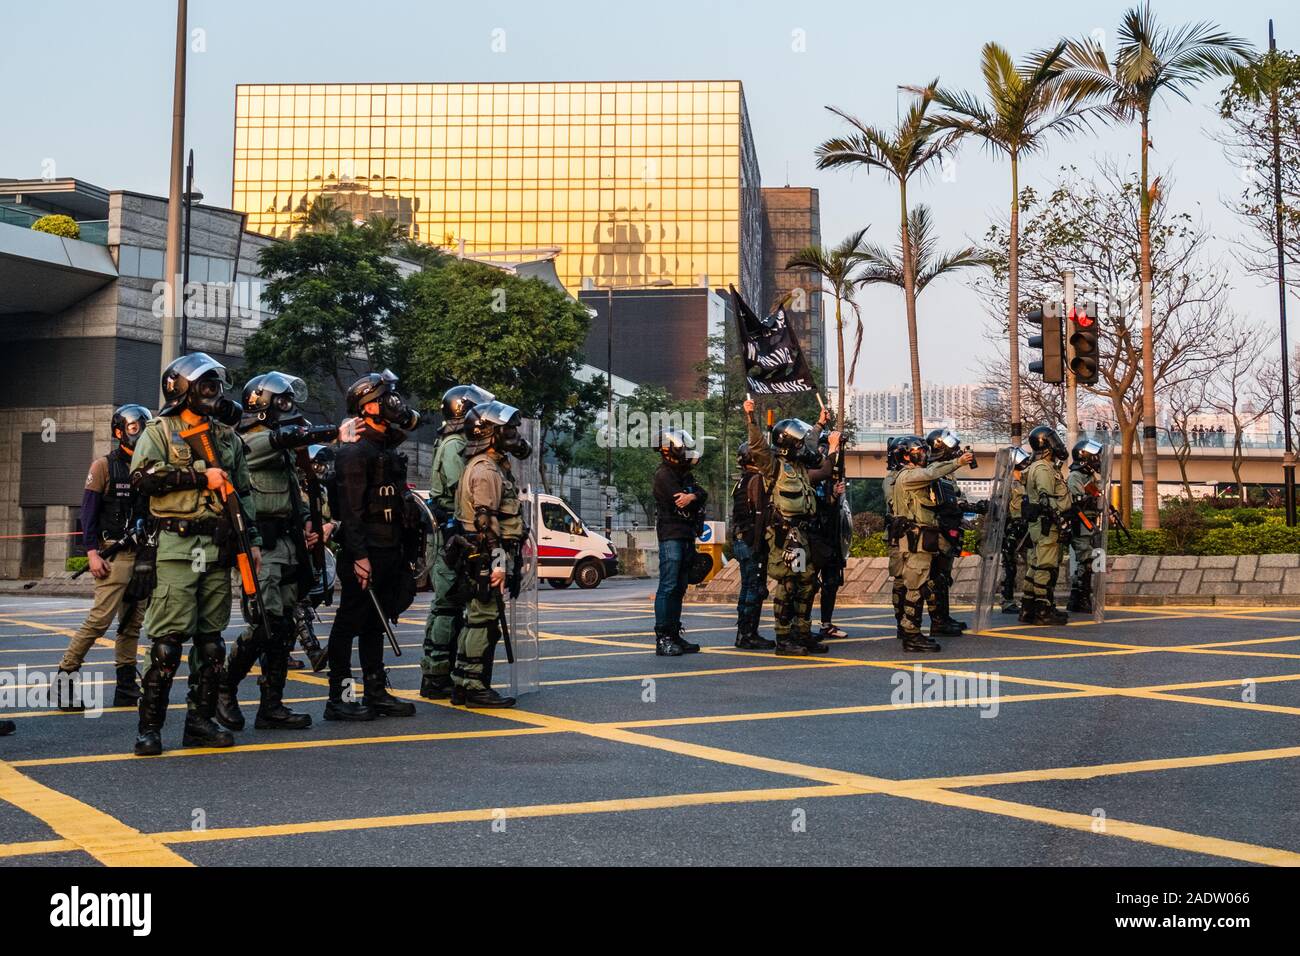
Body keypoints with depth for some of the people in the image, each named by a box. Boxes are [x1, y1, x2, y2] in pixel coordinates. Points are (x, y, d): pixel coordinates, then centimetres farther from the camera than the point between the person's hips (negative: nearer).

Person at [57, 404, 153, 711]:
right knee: (100, 619, -14)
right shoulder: (104, 466, 0)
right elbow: (88, 512, -4)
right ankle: (66, 673, -3)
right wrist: (92, 553, -12)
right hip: (114, 555, -6)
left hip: (145, 556, 6)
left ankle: (126, 690, 10)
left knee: (132, 624, 7)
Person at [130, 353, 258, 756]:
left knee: (211, 639, 7)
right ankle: (150, 726, -4)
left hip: (218, 550, 6)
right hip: (176, 546, -5)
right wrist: (200, 475, -14)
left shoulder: (228, 436, 19)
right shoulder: (160, 431, 3)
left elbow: (244, 492, 22)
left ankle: (201, 721, 14)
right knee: (168, 639, -9)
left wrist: (253, 539, 15)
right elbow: (142, 475, -14)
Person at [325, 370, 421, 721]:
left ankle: (376, 693, 18)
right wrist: (359, 555, -23)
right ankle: (339, 697, 1)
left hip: (388, 551, 9)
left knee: (375, 623, 13)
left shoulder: (388, 450, 17)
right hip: (365, 552, -9)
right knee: (351, 622, -4)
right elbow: (351, 508, -19)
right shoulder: (355, 451, -12)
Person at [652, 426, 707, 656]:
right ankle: (662, 639, -13)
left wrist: (692, 496, -17)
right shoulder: (664, 475, -9)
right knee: (668, 586, -12)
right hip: (671, 535, -9)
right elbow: (681, 505, -18)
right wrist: (694, 500, 3)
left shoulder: (684, 474, 19)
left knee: (679, 587, 10)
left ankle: (675, 635, 15)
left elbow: (703, 494, 5)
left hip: (686, 537, 9)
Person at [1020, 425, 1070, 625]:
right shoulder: (1043, 468, -13)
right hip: (1046, 524, -11)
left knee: (1037, 566, 12)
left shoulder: (1046, 467, 20)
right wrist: (1058, 518, -21)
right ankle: (1043, 611, -7)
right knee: (1046, 567, -9)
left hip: (1040, 524, 11)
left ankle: (1028, 609, 16)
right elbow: (1047, 500, -21)